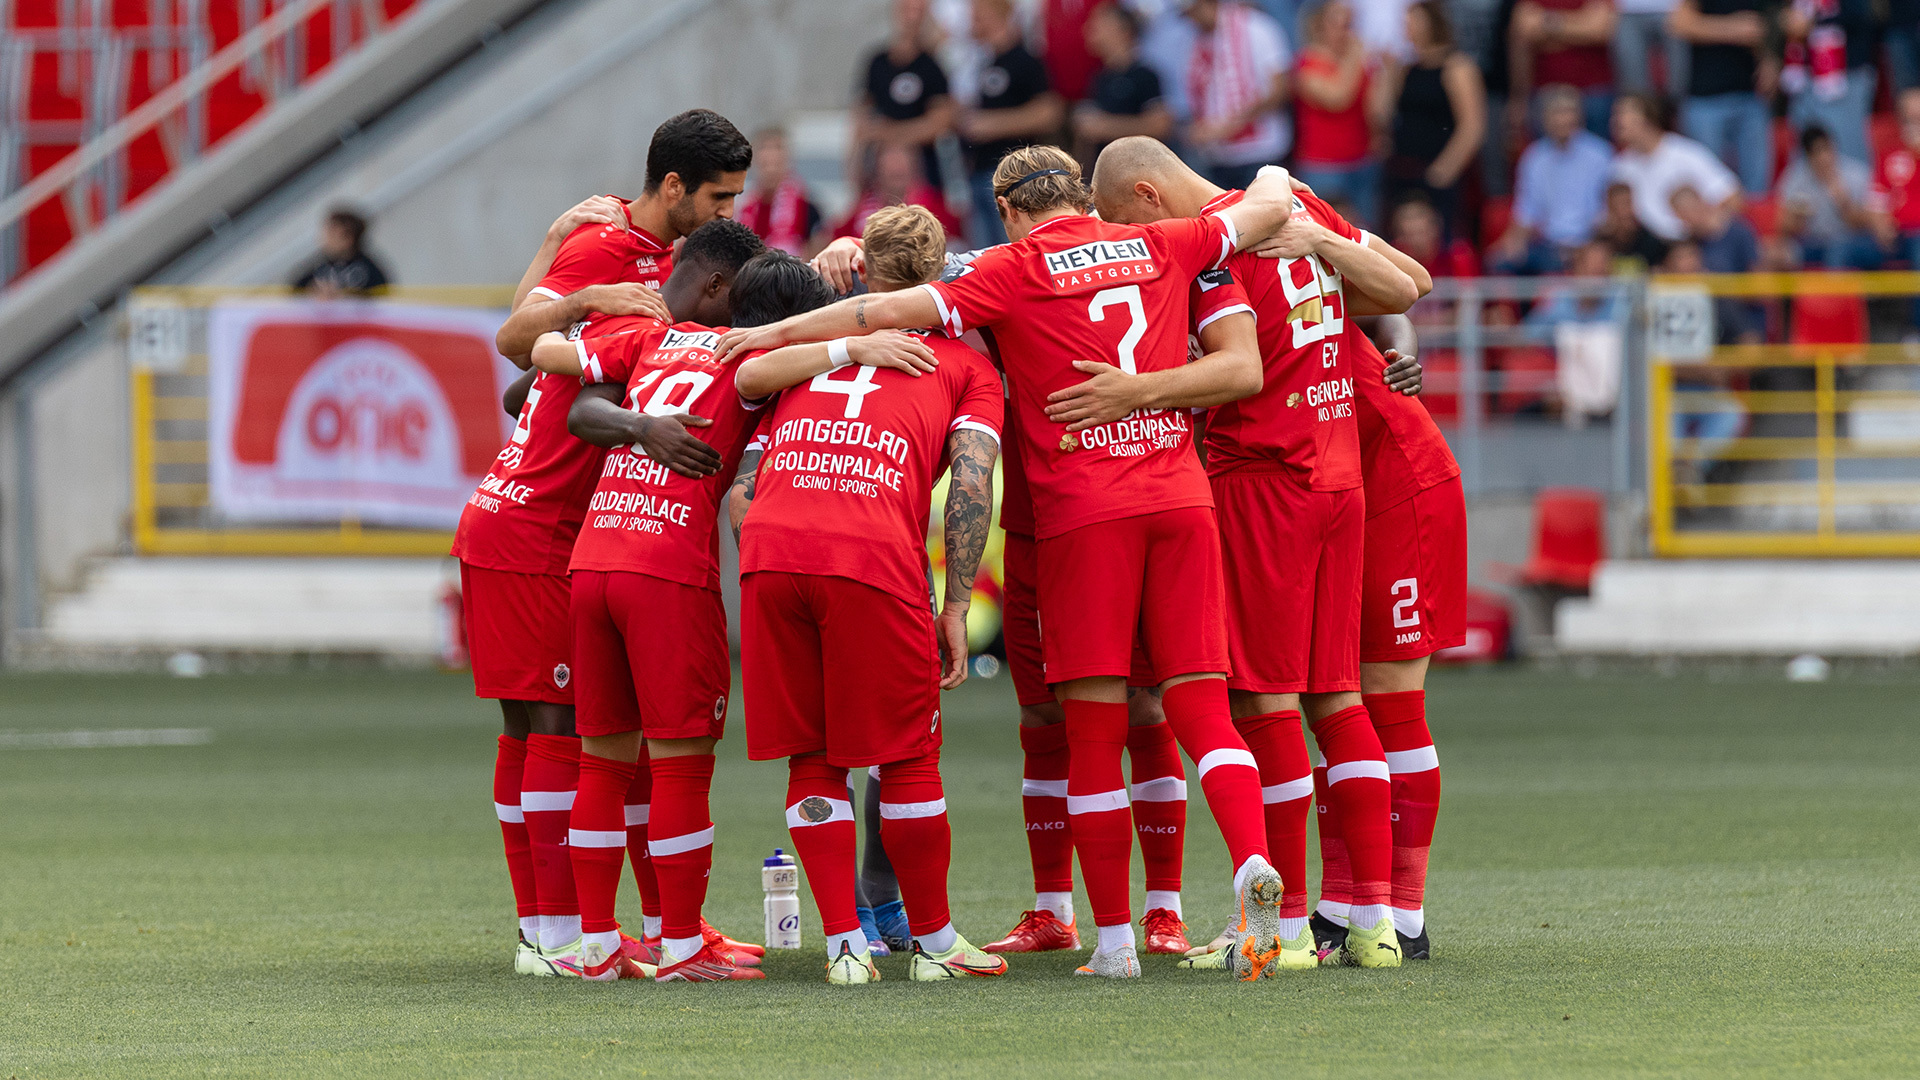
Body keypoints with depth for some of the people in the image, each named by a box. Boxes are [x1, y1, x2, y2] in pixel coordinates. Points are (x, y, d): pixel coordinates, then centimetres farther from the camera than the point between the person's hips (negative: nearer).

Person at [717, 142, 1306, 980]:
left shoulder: (1016, 269, 2)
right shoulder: (1157, 248, 14)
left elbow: (898, 311, -7)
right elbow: (1267, 211, 27)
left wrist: (776, 334, 1)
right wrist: (1273, 182, 49)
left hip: (1083, 512, -3)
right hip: (1179, 498, 4)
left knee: (1093, 730, 1)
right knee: (1201, 708, 4)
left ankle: (1114, 938, 3)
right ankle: (1253, 864, -21)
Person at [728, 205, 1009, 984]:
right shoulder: (966, 365, 20)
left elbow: (747, 377, 6)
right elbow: (972, 484, 6)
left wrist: (846, 344, 8)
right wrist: (957, 607, 6)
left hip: (770, 552, 2)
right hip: (877, 561, -2)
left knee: (810, 759, 11)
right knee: (908, 757, 10)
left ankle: (844, 944, 8)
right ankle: (933, 942, 18)